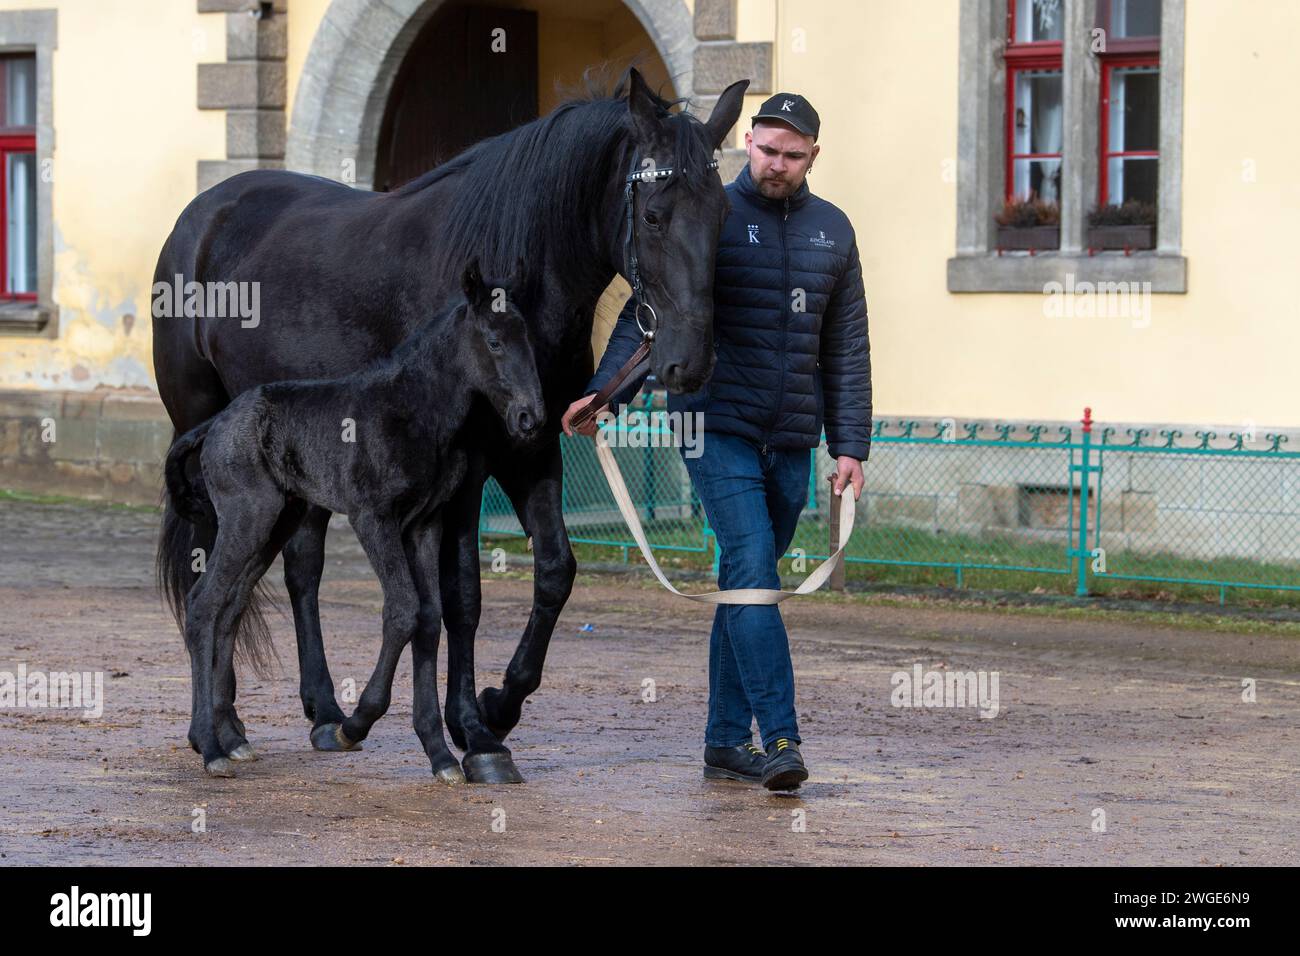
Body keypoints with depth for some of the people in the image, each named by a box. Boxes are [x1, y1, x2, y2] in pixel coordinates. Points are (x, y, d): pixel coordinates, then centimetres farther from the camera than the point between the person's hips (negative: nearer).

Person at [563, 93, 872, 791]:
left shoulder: (832, 231, 11)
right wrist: (604, 390, -20)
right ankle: (780, 737, -20)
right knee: (751, 569, -16)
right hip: (718, 428, -4)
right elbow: (648, 313, -7)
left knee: (747, 582, 10)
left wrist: (851, 446, 7)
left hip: (791, 442, 4)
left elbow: (847, 349, 13)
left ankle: (727, 740, 15)